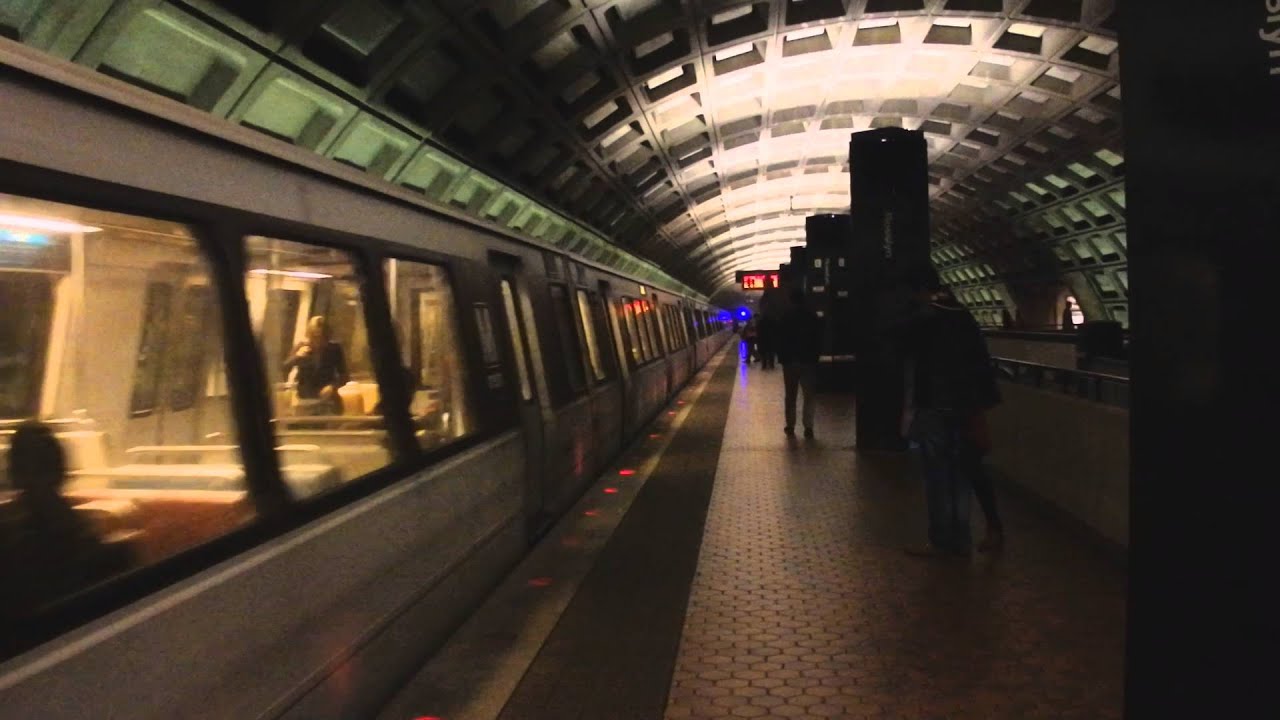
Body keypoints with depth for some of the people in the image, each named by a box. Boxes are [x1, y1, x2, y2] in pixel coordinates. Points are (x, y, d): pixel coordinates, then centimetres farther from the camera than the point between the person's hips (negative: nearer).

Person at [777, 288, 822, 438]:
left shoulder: (786, 316, -6)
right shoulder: (813, 316, 1)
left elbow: (781, 339, -6)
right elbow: (818, 339, 4)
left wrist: (781, 357, 1)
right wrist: (816, 356, 12)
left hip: (790, 360, -1)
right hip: (809, 360, 1)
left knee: (790, 396, 8)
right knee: (809, 395, 3)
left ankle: (790, 426, 9)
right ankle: (808, 427, -7)